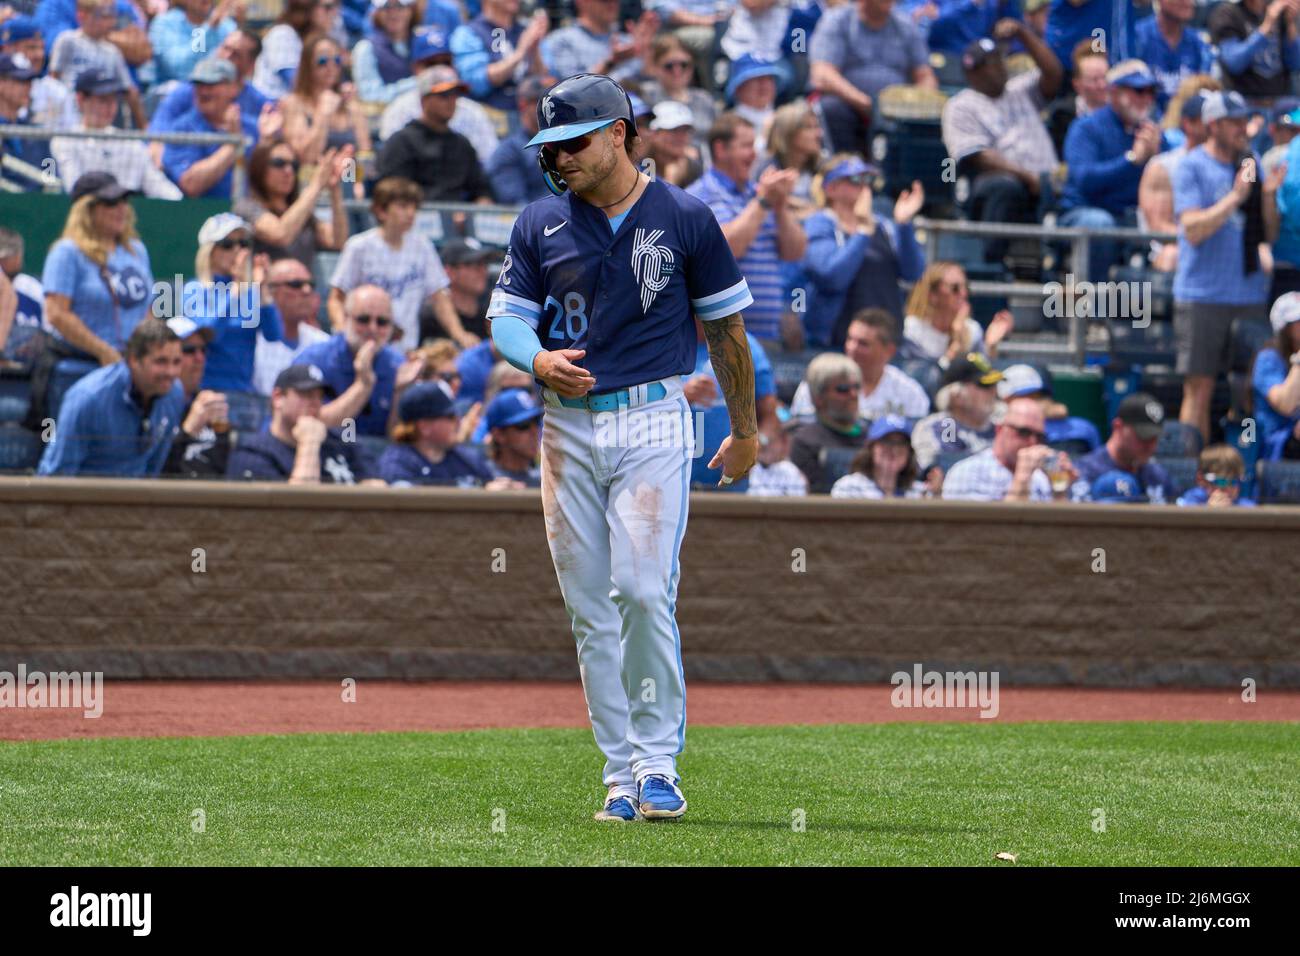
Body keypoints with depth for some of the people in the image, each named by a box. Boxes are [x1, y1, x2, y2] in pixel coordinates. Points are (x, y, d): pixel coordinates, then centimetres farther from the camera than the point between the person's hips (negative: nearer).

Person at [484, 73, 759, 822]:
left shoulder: (684, 219, 1)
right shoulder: (541, 225, 7)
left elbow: (726, 325, 7)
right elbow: (507, 314, 7)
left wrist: (746, 430, 11)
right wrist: (538, 360, -16)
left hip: (654, 423, -3)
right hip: (569, 430, 3)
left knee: (643, 591, -15)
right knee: (590, 606, 3)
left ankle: (658, 762, -6)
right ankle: (620, 772, 9)